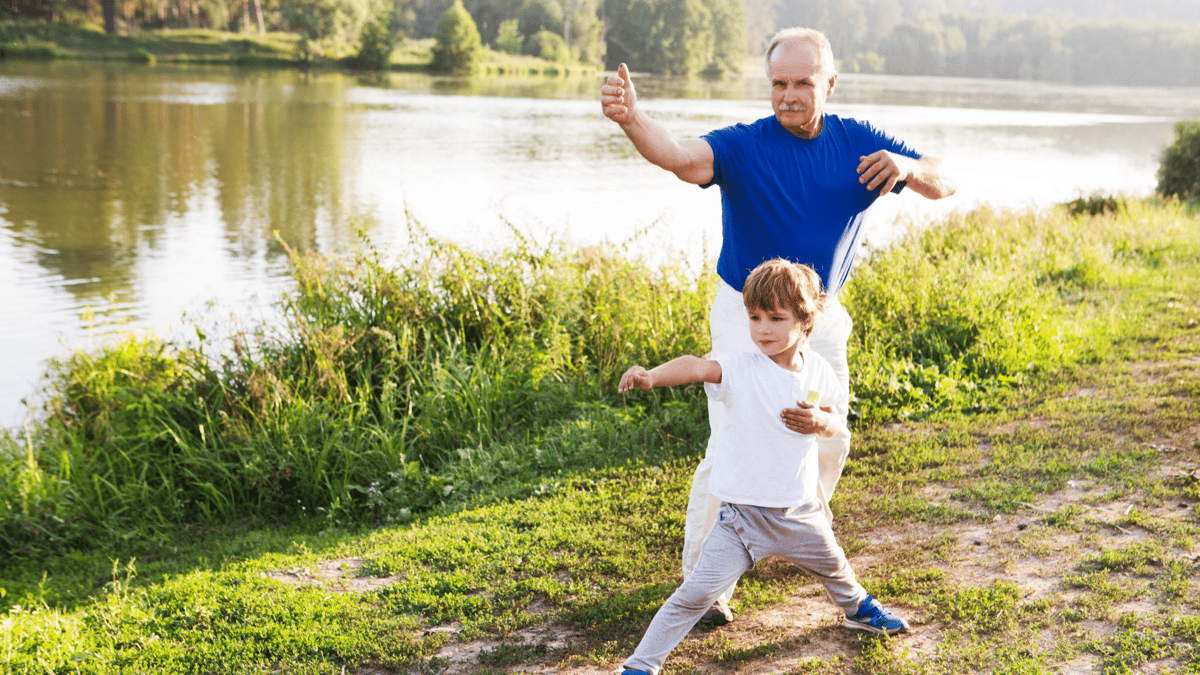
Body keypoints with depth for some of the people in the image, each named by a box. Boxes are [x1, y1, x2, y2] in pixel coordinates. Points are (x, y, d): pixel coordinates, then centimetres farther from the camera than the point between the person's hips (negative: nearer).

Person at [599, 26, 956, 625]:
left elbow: (943, 184, -7)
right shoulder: (745, 146, -19)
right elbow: (680, 155, -39)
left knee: (829, 441, 16)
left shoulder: (857, 143, -6)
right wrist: (631, 118, -61)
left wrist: (905, 165, -30)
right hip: (746, 314, -4)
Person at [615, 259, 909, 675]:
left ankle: (858, 609, 62)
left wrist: (821, 422, -14)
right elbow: (697, 366, -39)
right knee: (698, 593, -12)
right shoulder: (741, 369, -19)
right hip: (745, 512, -5)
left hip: (801, 509, 5)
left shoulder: (818, 372, -3)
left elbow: (840, 426, 11)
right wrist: (652, 376, -60)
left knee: (833, 566, 30)